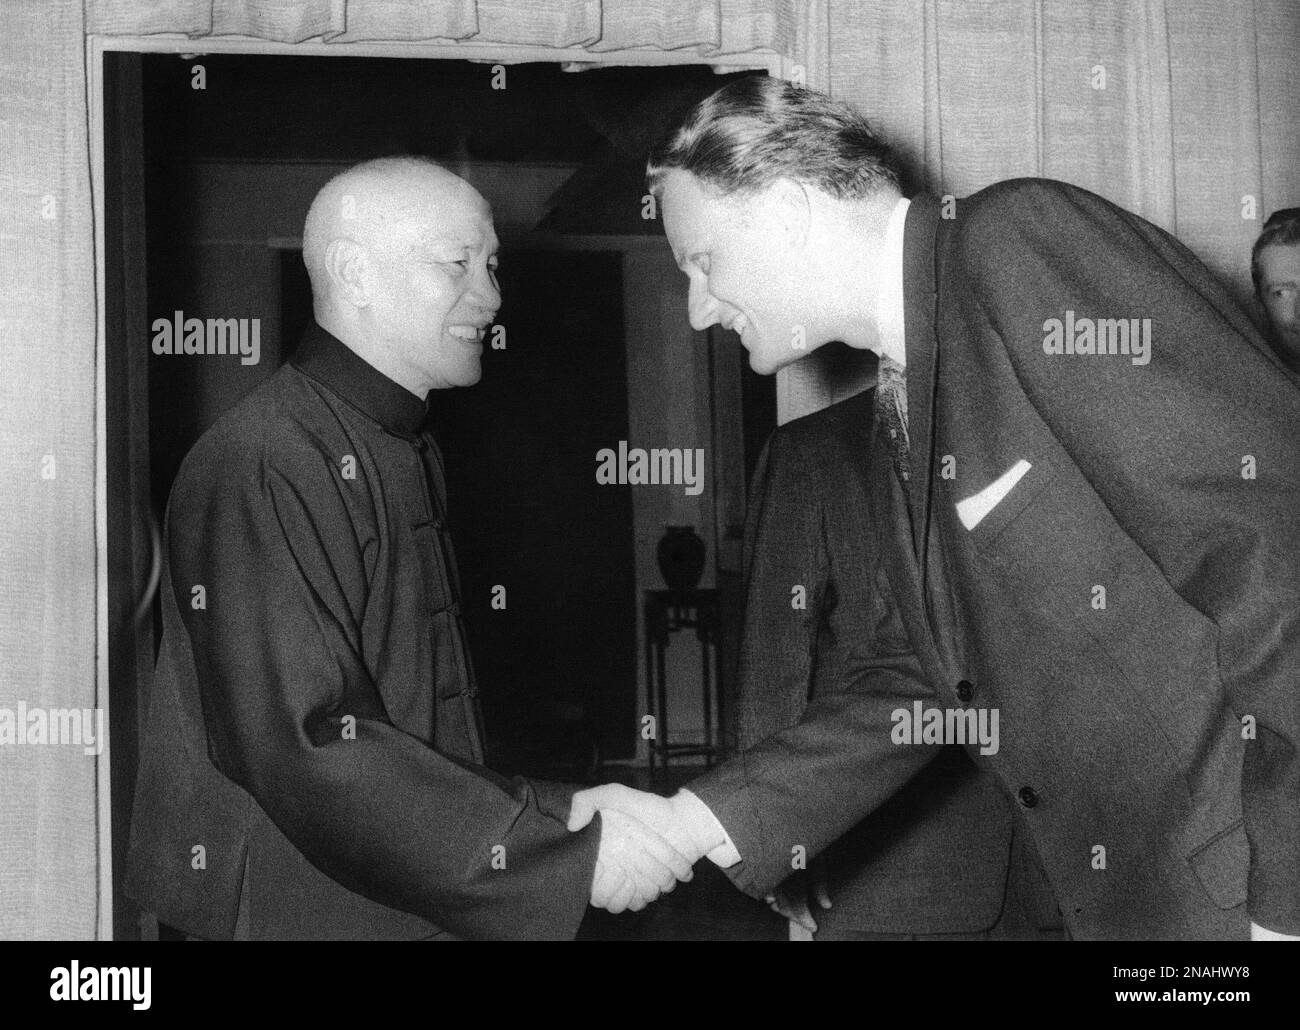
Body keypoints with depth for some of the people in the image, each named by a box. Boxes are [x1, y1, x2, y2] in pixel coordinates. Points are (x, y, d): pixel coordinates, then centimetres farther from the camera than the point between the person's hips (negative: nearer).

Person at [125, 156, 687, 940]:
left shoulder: (409, 455, 12)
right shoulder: (263, 469, -20)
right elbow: (307, 753, -28)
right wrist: (571, 849, -29)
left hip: (427, 903, 9)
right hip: (302, 910, -9)